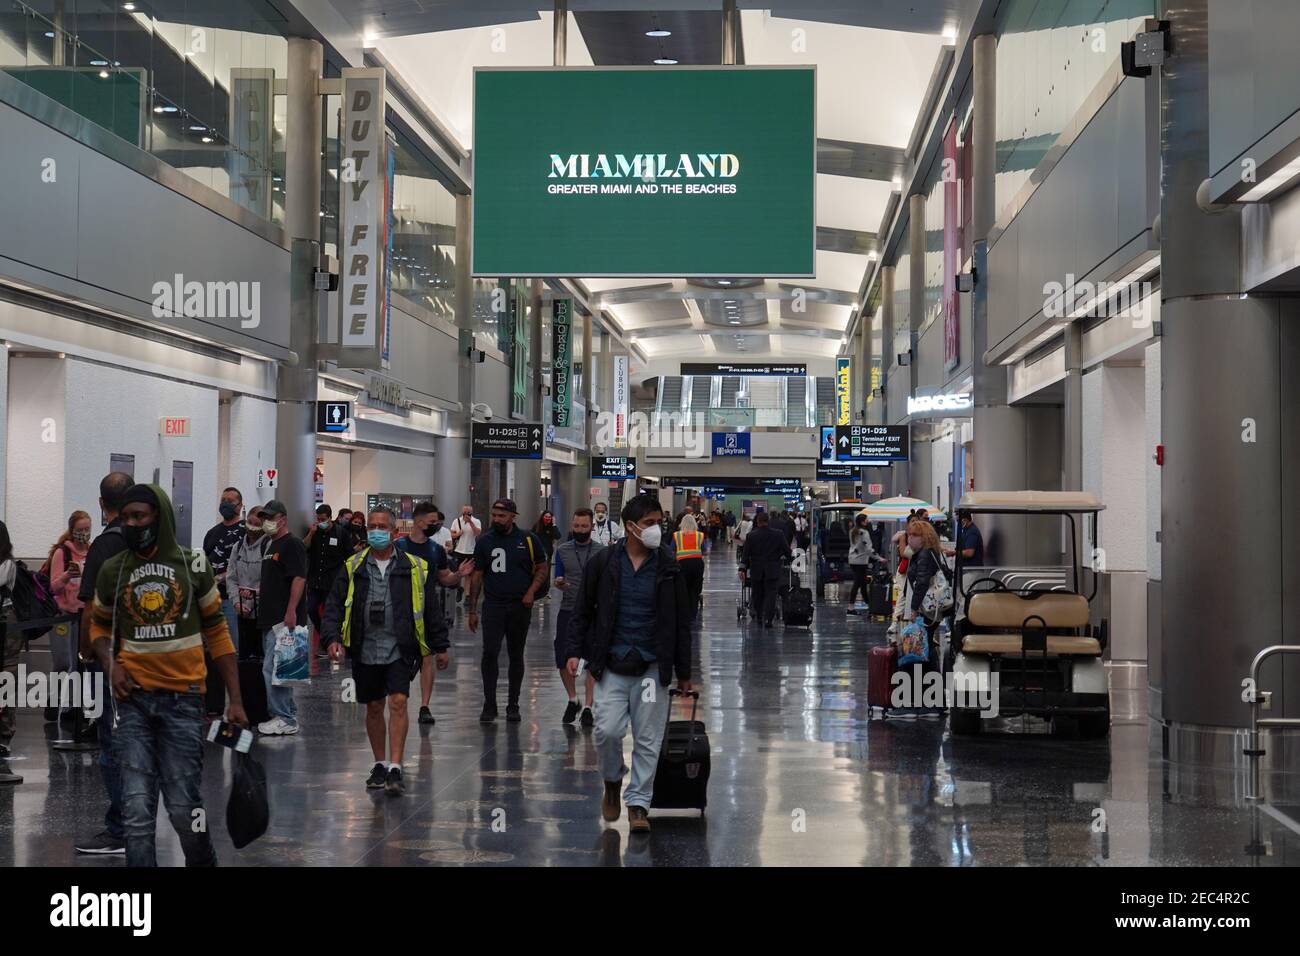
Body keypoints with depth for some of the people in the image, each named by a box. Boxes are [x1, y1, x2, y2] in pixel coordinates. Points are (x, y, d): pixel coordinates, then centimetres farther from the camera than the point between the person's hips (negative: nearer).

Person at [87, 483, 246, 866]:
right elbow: (99, 625, 19)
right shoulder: (112, 571, 4)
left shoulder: (193, 565, 0)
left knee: (183, 806, 0)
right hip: (134, 698, 1)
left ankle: (203, 861, 26)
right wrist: (111, 666, -2)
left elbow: (217, 633, 5)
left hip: (183, 698, -1)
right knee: (137, 808, -1)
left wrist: (235, 700, 2)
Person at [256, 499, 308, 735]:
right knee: (279, 669, 13)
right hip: (270, 618, 10)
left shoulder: (292, 545, -10)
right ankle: (289, 714, 19)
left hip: (284, 619, -10)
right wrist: (259, 594, 18)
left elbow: (299, 578, -19)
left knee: (272, 668, -12)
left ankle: (283, 718, -9)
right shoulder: (272, 546, 20)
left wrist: (291, 612, -25)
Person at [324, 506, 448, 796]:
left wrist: (440, 647, 11)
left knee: (398, 703, -14)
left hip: (400, 649, -2)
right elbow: (335, 605, 3)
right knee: (374, 708, 11)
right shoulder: (353, 567, 6)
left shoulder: (415, 567, 2)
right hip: (365, 651, 2)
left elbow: (431, 609, 8)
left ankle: (395, 769, -13)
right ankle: (379, 765, 26)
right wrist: (332, 638, -13)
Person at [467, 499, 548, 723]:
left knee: (516, 655, 8)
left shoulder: (528, 540, 1)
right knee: (489, 653, -10)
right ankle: (489, 705, -3)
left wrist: (531, 592, -9)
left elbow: (542, 568, 8)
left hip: (520, 606, 0)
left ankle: (513, 706, 17)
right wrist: (472, 610, 4)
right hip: (493, 605, 0)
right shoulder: (484, 541, 3)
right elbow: (477, 576, 7)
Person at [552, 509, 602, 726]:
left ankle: (588, 707, 8)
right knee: (563, 659, 1)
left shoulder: (602, 552, 3)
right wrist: (559, 583, -13)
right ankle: (572, 699, 24)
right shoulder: (563, 551, 8)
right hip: (568, 611, 2)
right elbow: (558, 581, 9)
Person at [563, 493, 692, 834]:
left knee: (648, 739, 1)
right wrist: (575, 651, -2)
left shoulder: (668, 566, 1)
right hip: (611, 664, -1)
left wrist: (684, 672, 7)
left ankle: (638, 803, 12)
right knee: (607, 730, -9)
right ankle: (612, 780, 20)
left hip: (652, 665, 1)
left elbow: (682, 622, 6)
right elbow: (583, 610, 8)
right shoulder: (604, 562, -1)